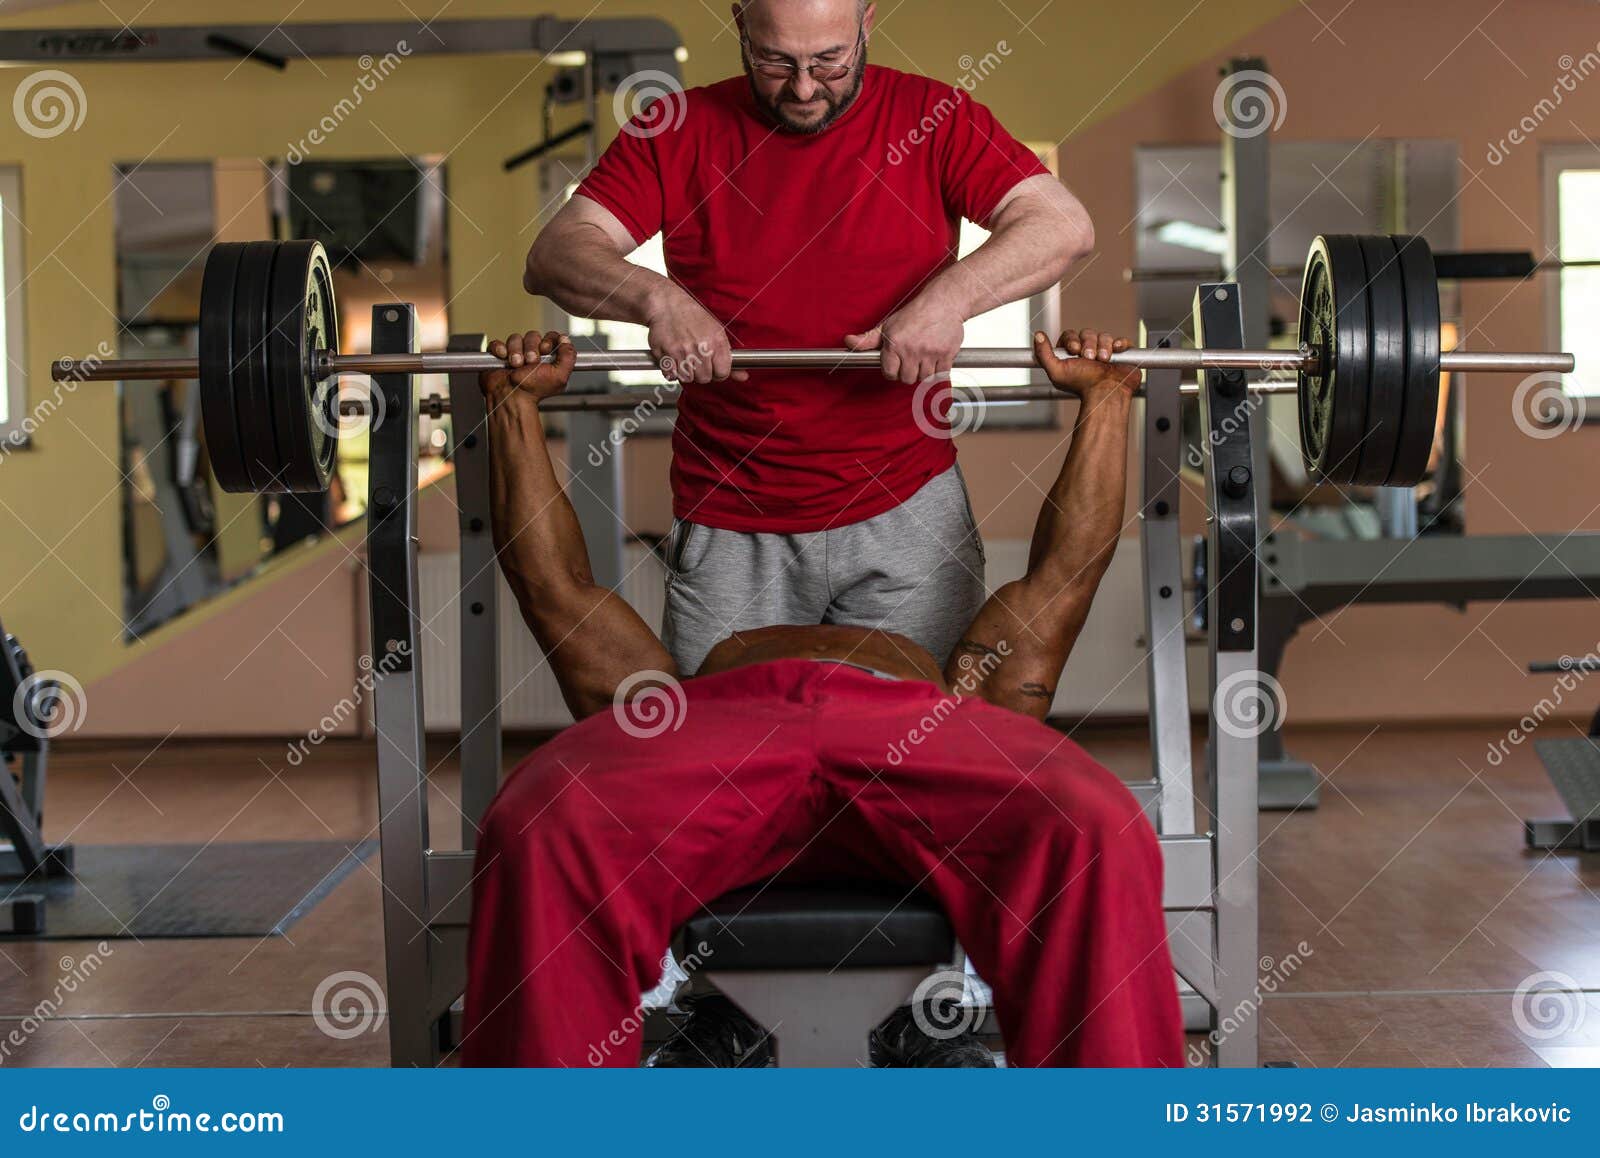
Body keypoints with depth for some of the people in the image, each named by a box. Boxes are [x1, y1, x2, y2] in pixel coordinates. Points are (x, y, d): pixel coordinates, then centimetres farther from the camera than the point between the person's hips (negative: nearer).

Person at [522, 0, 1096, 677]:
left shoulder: (930, 118, -2)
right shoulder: (679, 132, -1)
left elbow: (1064, 226, -11)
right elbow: (553, 257, -8)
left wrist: (951, 296, -28)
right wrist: (656, 298, -27)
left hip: (906, 515, 0)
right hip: (731, 531, 0)